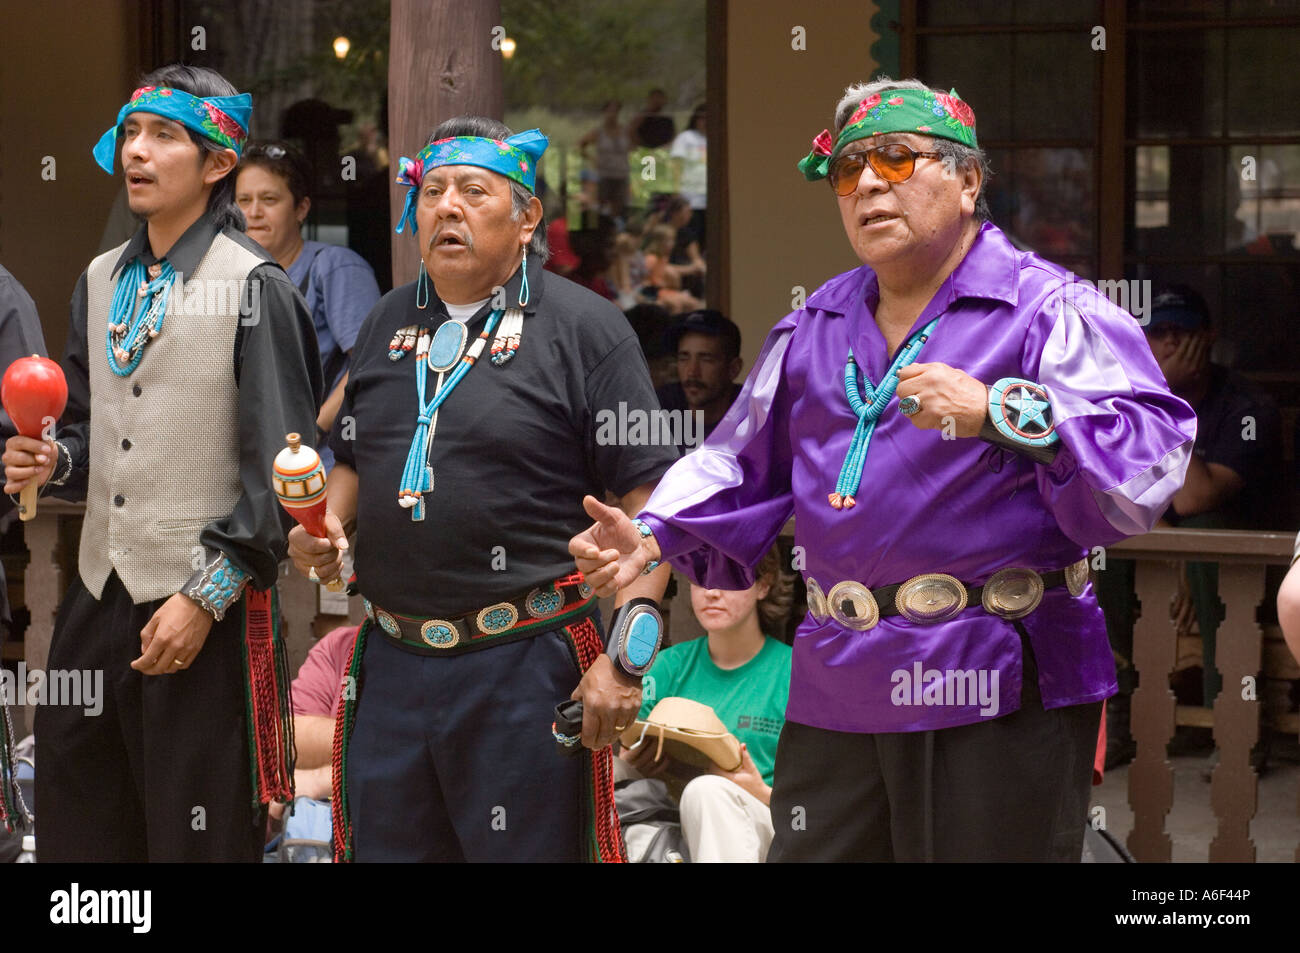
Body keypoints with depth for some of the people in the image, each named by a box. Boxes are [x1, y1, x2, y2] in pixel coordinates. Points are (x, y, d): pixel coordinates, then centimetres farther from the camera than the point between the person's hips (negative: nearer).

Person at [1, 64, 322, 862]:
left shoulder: (254, 288, -7)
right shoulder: (102, 282, 13)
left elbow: (279, 468, -11)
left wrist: (207, 597, -14)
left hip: (204, 613, -6)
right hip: (99, 594, 6)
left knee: (196, 838, 2)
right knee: (76, 829, 10)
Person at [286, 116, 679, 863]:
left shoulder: (585, 327, -4)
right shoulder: (390, 323, 14)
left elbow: (648, 501, -9)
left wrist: (626, 657, -18)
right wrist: (325, 524, 4)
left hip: (527, 665, -6)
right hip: (393, 659, 6)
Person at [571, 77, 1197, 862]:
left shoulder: (1047, 310, -4)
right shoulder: (812, 331, 17)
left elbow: (1151, 452, -17)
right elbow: (742, 466, 27)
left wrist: (1004, 415, -29)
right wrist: (653, 536, 9)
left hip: (997, 689, -6)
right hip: (836, 694, 6)